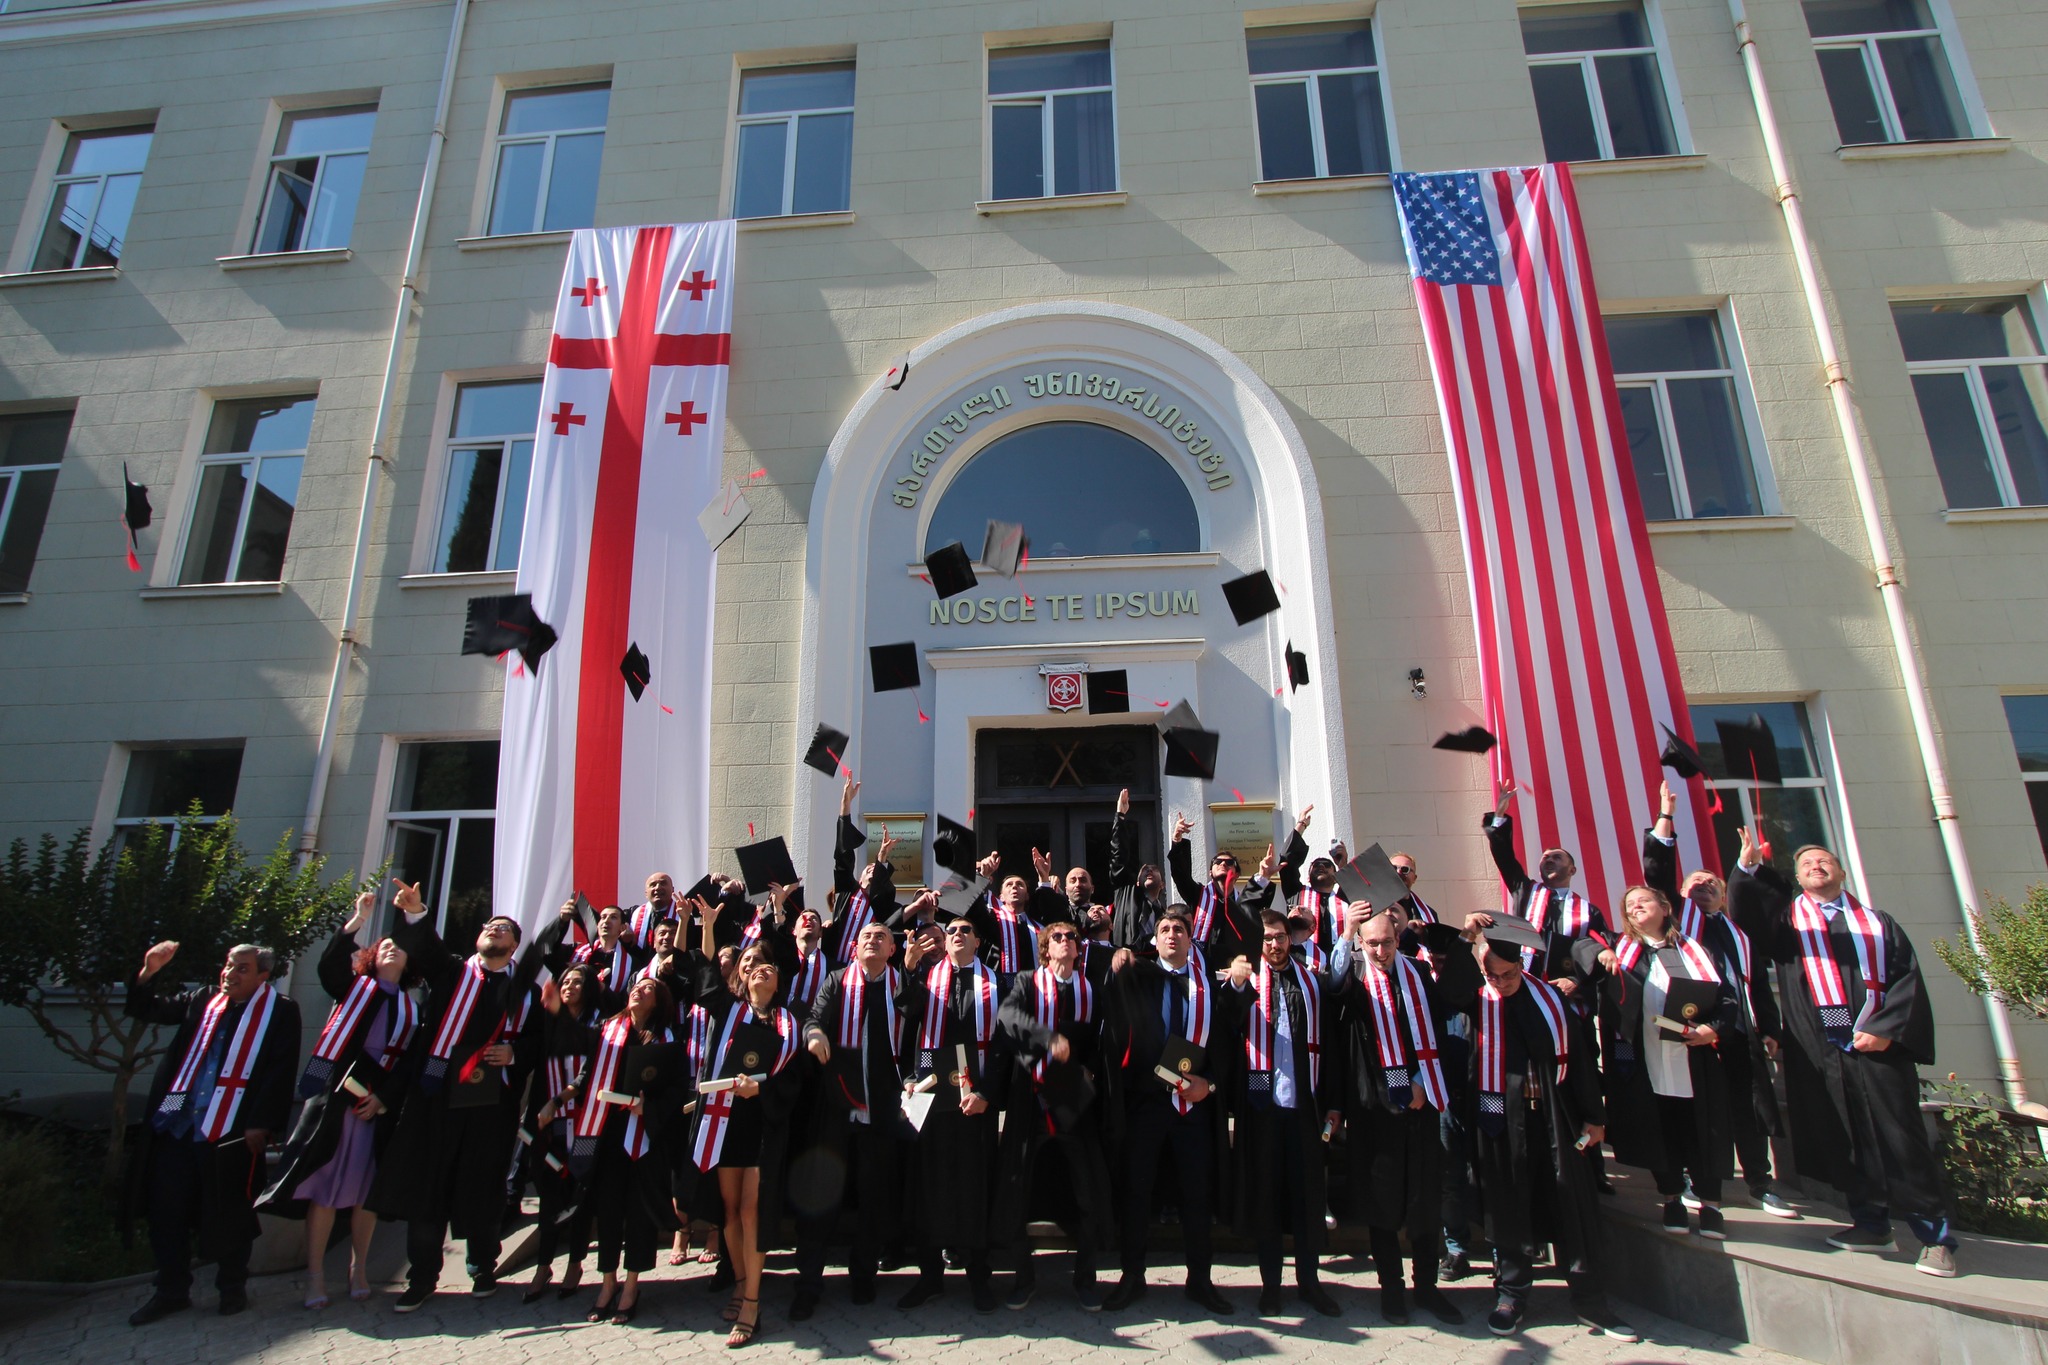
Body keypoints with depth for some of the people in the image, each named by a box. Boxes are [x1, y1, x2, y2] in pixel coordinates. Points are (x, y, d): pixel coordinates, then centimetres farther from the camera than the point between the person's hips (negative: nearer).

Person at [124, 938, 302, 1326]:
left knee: (227, 1215, 5)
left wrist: (261, 1123, -15)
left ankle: (232, 1288, 23)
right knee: (166, 1209, 9)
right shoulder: (201, 1002, 13)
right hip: (177, 1125, 5)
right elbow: (147, 1009, 16)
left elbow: (281, 1071, -8)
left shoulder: (279, 1010, -3)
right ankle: (171, 1291, 26)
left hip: (231, 1132, -5)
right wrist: (149, 972, -1)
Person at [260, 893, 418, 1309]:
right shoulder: (353, 987, 10)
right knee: (324, 1185, -3)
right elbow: (329, 963, -12)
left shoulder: (411, 1010, 13)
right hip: (332, 1095, -2)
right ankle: (315, 1274, 6)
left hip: (378, 1104, 2)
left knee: (366, 1188, 4)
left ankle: (358, 1268, 18)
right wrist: (359, 918, -18)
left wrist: (382, 1098, -7)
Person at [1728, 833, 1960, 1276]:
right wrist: (1747, 866, -25)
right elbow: (1745, 906, -7)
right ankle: (1871, 1224, 16)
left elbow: (1907, 978, 4)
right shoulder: (1786, 917, 12)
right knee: (1844, 1141, 5)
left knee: (1900, 1139, -1)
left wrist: (1885, 1028, -9)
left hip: (1876, 1045, 0)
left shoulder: (1878, 922, 14)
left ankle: (1936, 1235, 11)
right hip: (1819, 1050, 0)